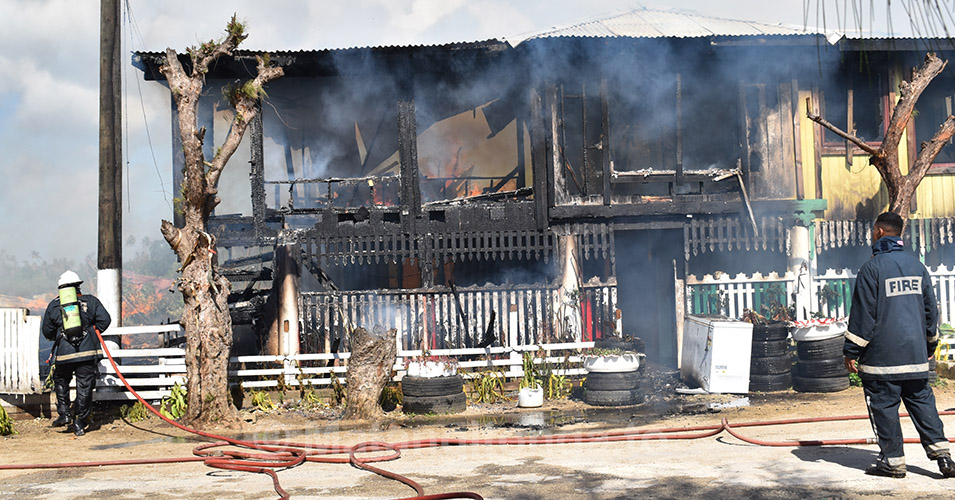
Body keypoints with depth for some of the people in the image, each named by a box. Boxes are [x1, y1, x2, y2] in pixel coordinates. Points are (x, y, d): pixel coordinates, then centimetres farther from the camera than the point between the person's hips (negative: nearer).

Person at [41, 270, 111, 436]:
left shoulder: (53, 305, 8)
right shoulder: (90, 301, 5)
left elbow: (47, 332, 11)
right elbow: (104, 320, -1)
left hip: (64, 353, 1)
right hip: (87, 352, 0)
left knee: (61, 382, 24)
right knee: (84, 387, 6)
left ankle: (64, 413, 13)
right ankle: (80, 424, 8)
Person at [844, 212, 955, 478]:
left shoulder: (872, 268, -10)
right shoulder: (917, 265, 11)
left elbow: (862, 314, -10)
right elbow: (931, 309, 16)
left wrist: (851, 351, -4)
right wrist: (930, 344, 26)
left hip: (881, 356, -6)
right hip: (915, 354, 6)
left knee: (884, 406, 1)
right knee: (922, 401, 12)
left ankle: (893, 461, 4)